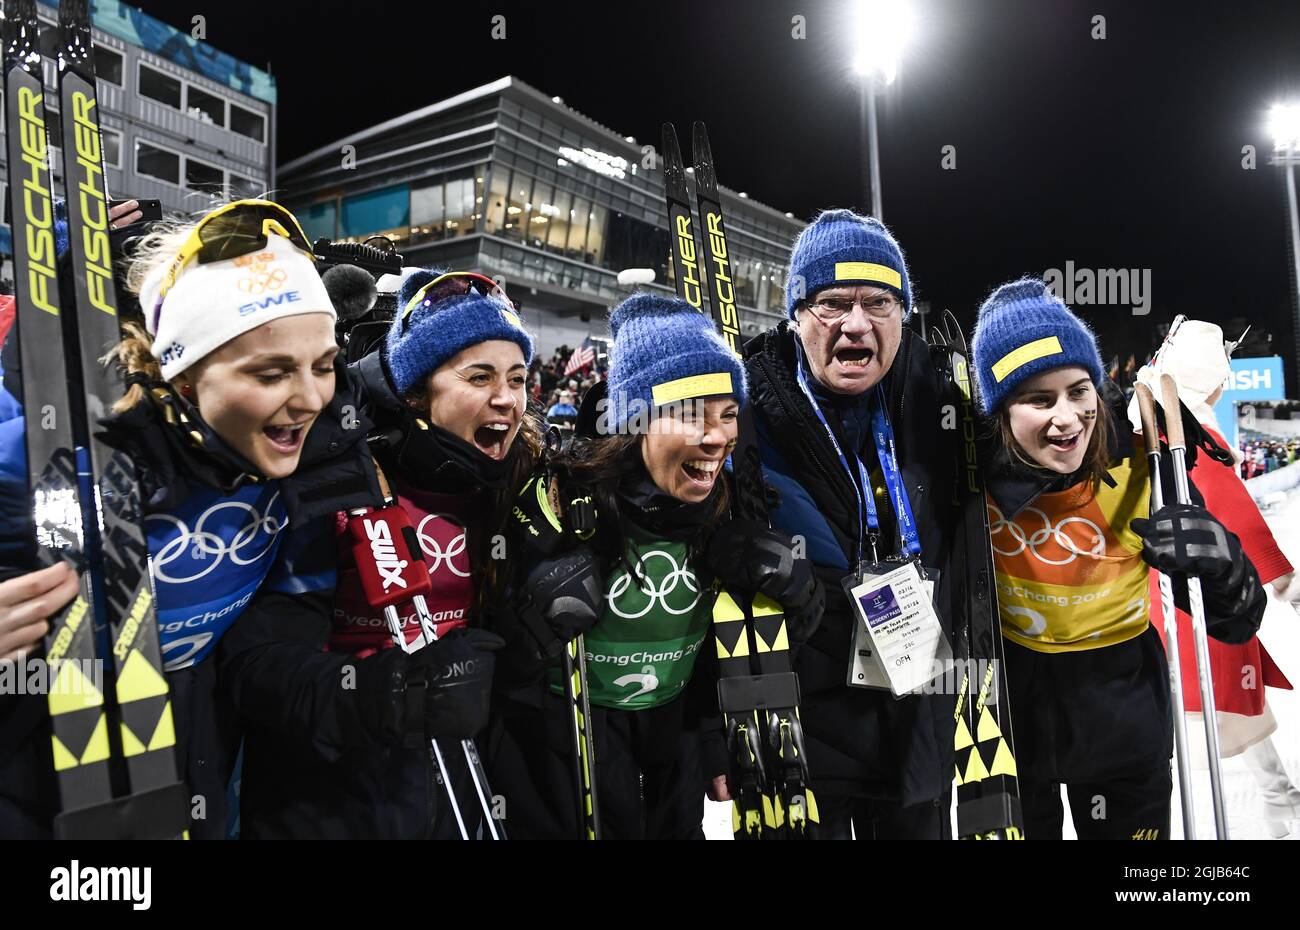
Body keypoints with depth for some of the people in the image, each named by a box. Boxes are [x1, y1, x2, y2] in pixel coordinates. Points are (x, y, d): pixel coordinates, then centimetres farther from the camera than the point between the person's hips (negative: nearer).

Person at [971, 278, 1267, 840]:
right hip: (1009, 693, 1)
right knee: (1016, 825, 23)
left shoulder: (1140, 463, -21)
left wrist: (1217, 562, -35)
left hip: (1121, 699, 0)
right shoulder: (971, 462, -21)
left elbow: (1236, 622, -15)